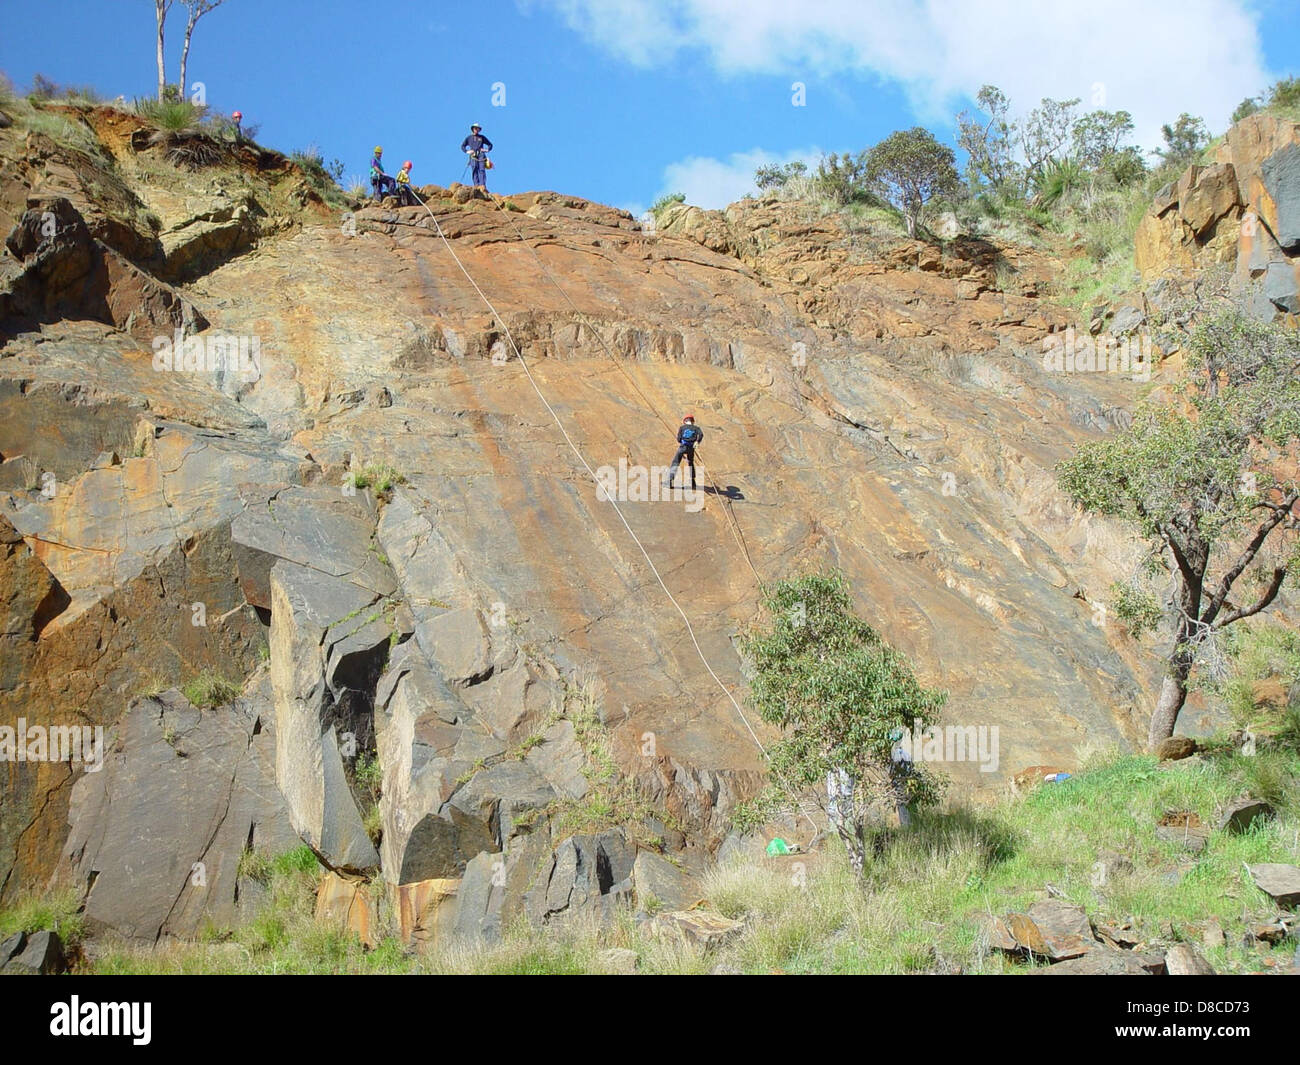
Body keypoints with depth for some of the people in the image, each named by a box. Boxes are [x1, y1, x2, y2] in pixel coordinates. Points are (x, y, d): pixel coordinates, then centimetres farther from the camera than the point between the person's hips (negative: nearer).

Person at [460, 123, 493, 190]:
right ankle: (476, 185, -21)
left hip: (481, 155, 0)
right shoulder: (469, 138, 19)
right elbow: (462, 146, 20)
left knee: (482, 169, -15)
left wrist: (487, 149, 5)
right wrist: (467, 151, 2)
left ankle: (483, 186, -26)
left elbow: (490, 144, 25)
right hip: (473, 155, 0)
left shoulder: (482, 137, 20)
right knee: (475, 169, -13)